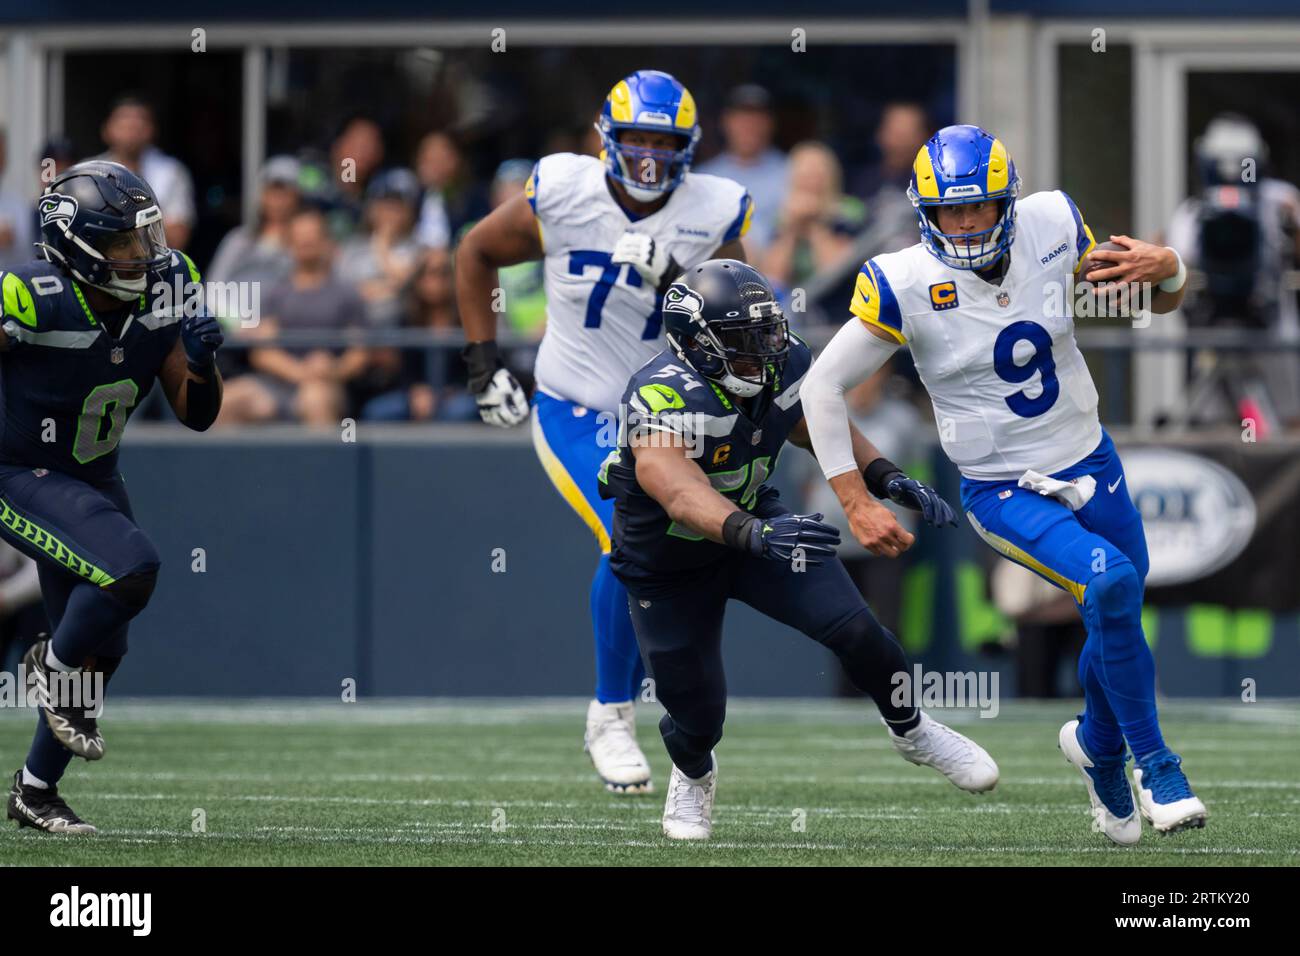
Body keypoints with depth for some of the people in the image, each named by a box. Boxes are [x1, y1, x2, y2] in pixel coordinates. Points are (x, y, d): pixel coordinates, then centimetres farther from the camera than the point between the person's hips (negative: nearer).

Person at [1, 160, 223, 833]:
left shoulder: (161, 293, -8)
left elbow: (196, 416, -2)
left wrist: (200, 361, -21)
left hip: (94, 484, 7)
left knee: (101, 649, 10)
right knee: (131, 567, -29)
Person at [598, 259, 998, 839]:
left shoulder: (783, 368, -16)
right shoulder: (664, 398, -36)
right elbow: (680, 493, -53)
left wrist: (888, 479, -11)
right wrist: (754, 534, -71)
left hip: (754, 521, 4)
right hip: (669, 567, -4)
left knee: (854, 629, -14)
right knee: (697, 715, 3)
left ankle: (911, 732, 16)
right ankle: (693, 775, 42)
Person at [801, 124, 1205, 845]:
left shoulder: (1051, 227, -9)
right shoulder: (905, 285, -18)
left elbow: (1162, 300, 4)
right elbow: (823, 386, -10)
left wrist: (1164, 267, -20)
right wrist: (855, 501, -13)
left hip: (1091, 465, 4)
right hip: (1003, 492, -4)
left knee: (1119, 630, 13)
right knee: (1109, 585, -27)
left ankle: (1097, 746, 45)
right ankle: (1155, 765, -11)